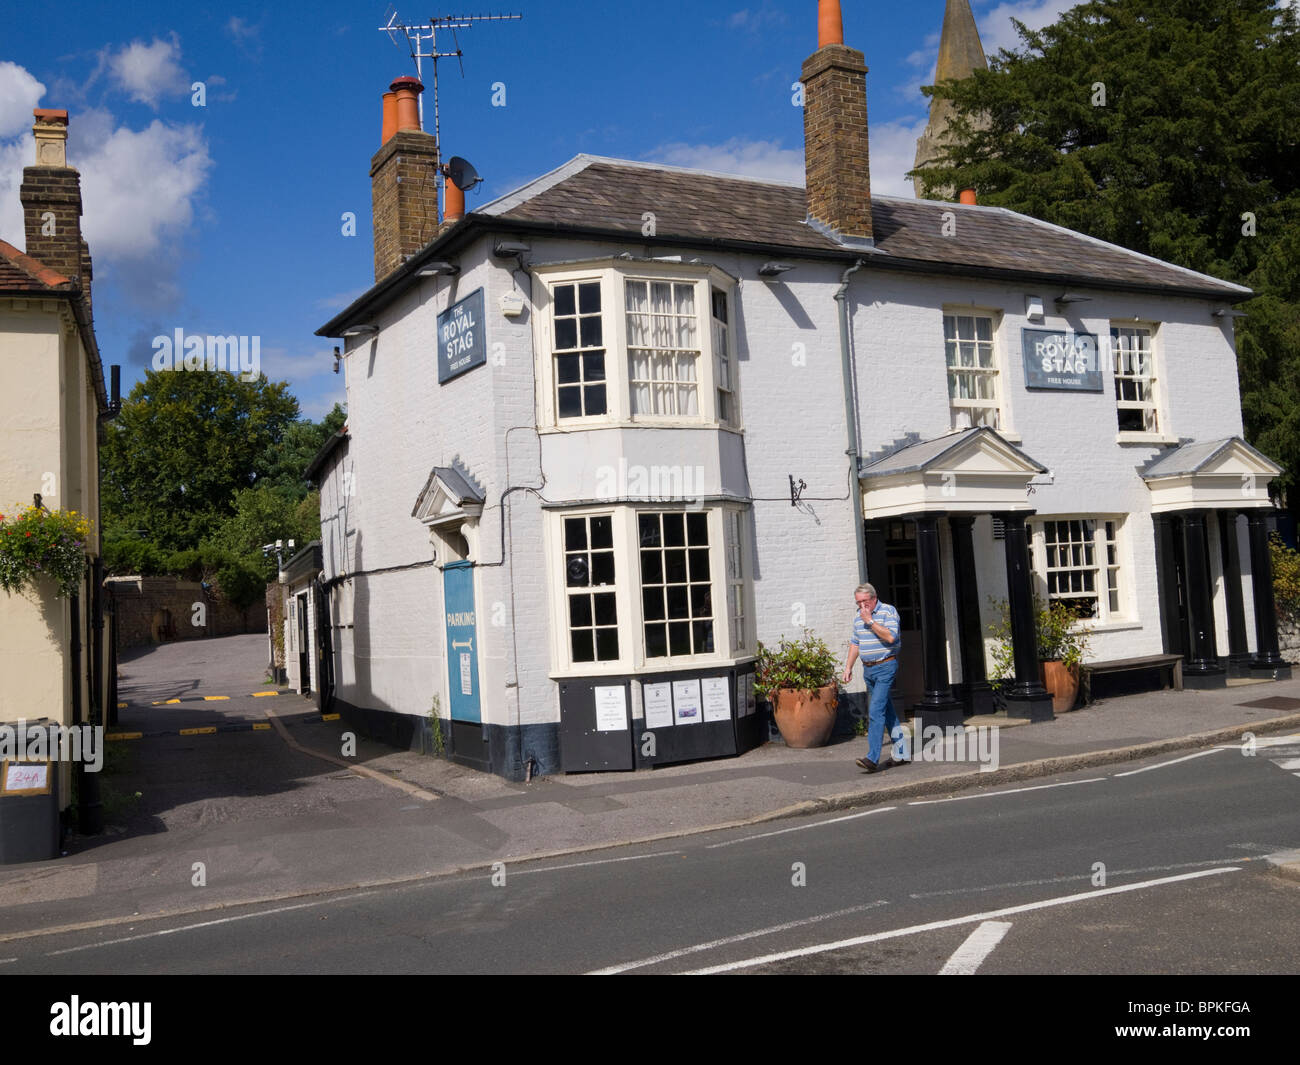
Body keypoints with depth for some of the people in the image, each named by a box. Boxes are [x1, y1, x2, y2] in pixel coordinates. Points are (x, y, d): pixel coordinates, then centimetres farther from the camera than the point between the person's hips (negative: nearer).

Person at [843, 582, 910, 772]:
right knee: (887, 712, 12)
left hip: (885, 667, -8)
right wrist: (848, 667, 15)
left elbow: (891, 637, -23)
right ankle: (901, 754, 20)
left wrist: (870, 621, -20)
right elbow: (855, 643, 21)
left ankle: (873, 758, -18)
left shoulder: (888, 611, -10)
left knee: (876, 711, -16)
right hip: (868, 669, 8)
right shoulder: (858, 617, 13)